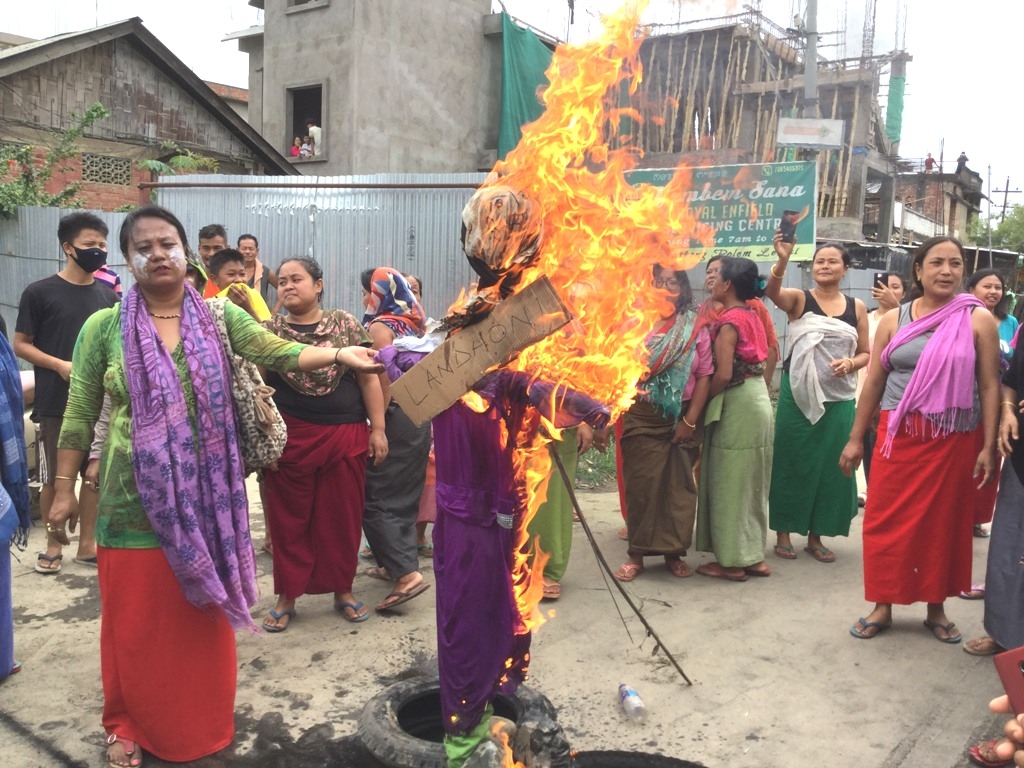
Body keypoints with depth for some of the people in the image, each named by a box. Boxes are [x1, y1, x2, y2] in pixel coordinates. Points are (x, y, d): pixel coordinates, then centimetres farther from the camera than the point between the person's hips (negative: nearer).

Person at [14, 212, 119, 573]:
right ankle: (54, 545, 21)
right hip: (55, 403, -3)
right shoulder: (40, 292, -5)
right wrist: (61, 366, -16)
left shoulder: (108, 296, 8)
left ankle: (87, 544, 21)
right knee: (54, 476, 5)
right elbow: (20, 344, -3)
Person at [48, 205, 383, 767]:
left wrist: (337, 355, -22)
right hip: (134, 504, -1)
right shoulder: (105, 326, -2)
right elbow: (80, 414, 2)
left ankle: (203, 720, 34)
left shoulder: (221, 317, 1)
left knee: (202, 617, 13)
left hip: (207, 500, 1)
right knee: (136, 621, 10)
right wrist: (64, 489, 1)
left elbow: (279, 353, -9)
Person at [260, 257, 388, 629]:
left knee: (343, 516, 8)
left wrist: (378, 428, -2)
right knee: (289, 519, 8)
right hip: (290, 440, 0)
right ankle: (287, 596, 23)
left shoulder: (345, 324, 4)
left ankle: (343, 590, 25)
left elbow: (368, 377, 3)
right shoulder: (269, 329, 5)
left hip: (346, 436, 0)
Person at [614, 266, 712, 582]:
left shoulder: (696, 325, 2)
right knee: (641, 484, 2)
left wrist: (690, 420, -5)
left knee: (679, 485, 7)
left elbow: (705, 375, -1)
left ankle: (674, 551, 21)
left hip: (682, 418, 1)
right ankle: (637, 554, 14)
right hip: (641, 416, -1)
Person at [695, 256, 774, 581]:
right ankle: (753, 556, 23)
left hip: (736, 404, -9)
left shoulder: (728, 321, -15)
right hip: (758, 398, 9)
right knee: (750, 481, 14)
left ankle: (732, 561, 9)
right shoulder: (752, 315, 11)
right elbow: (765, 358, 13)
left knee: (730, 482, 0)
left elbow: (723, 374, -21)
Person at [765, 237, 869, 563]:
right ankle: (783, 533, 15)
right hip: (798, 395, -3)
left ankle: (816, 536, 21)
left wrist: (850, 364, -11)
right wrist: (782, 259, -43)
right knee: (792, 463, 3)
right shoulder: (798, 299, -2)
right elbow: (772, 291, -25)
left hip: (839, 399, 3)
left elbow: (865, 354, 12)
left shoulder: (857, 307, 7)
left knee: (830, 467, 7)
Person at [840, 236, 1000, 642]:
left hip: (952, 441, -1)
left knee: (943, 523, 10)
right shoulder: (894, 320, 3)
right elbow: (873, 381, 6)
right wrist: (856, 438, 6)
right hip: (898, 436, 1)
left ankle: (936, 608, 27)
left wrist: (989, 447, -6)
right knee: (886, 520, 4)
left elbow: (989, 386, -2)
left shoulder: (979, 320, -1)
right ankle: (882, 606, 19)